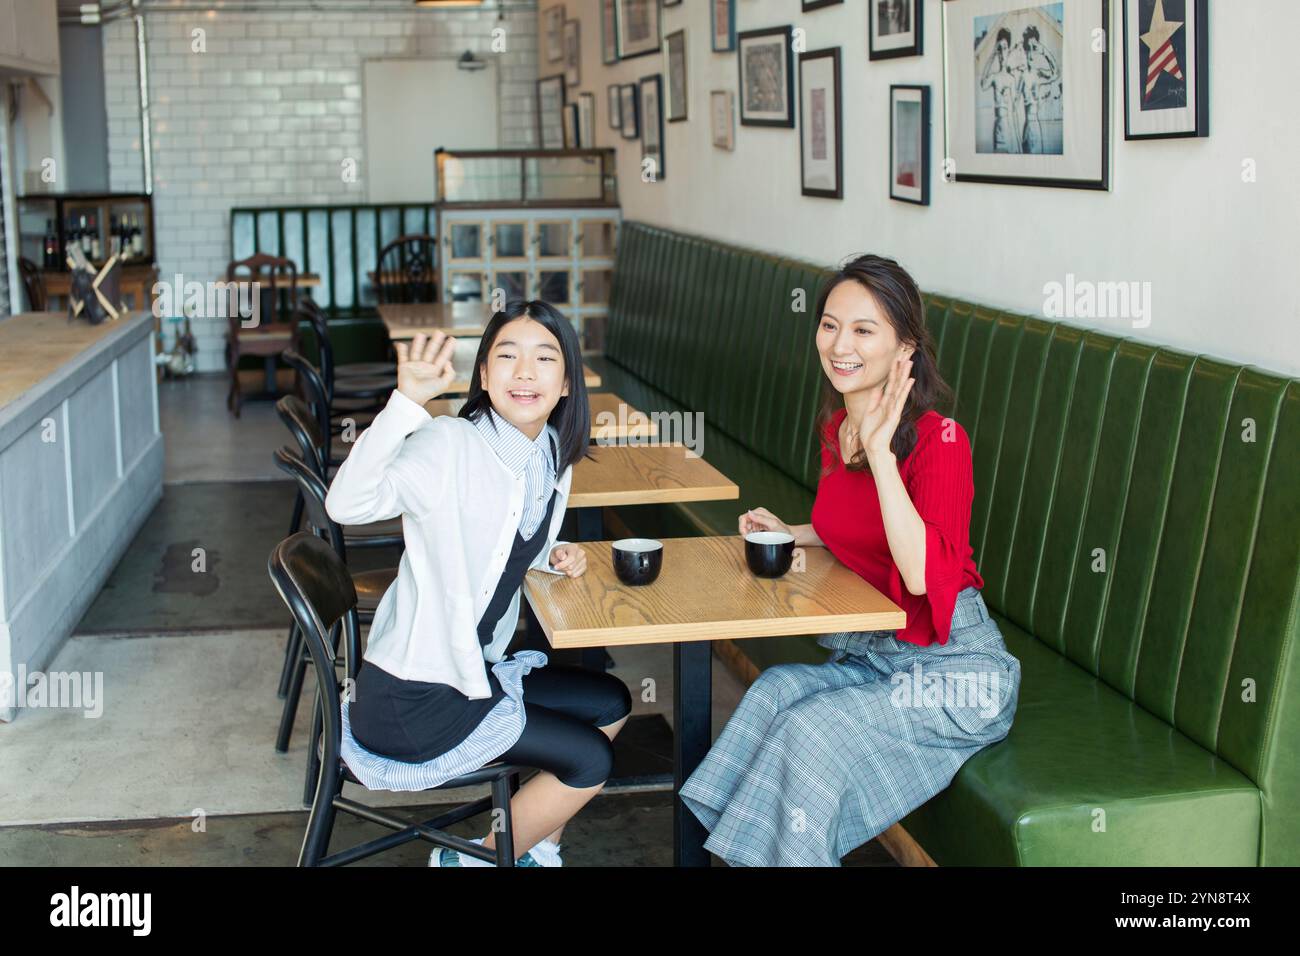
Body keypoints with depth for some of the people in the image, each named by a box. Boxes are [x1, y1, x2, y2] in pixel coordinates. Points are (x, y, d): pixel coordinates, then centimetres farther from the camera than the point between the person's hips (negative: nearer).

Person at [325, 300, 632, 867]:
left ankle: (536, 847, 28)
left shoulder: (553, 455, 3)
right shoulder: (452, 445, -22)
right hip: (413, 700, -9)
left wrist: (552, 556, -1)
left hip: (474, 671, 9)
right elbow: (346, 505, -39)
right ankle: (468, 859, 14)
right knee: (590, 761, -6)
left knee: (611, 704, 17)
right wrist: (407, 401, -50)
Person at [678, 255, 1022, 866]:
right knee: (773, 691, -20)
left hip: (954, 666, -7)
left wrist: (879, 450, -30)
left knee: (808, 730, -26)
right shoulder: (837, 427, 7)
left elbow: (922, 573, -31)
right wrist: (788, 533, 8)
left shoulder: (939, 440, -17)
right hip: (869, 655, 7)